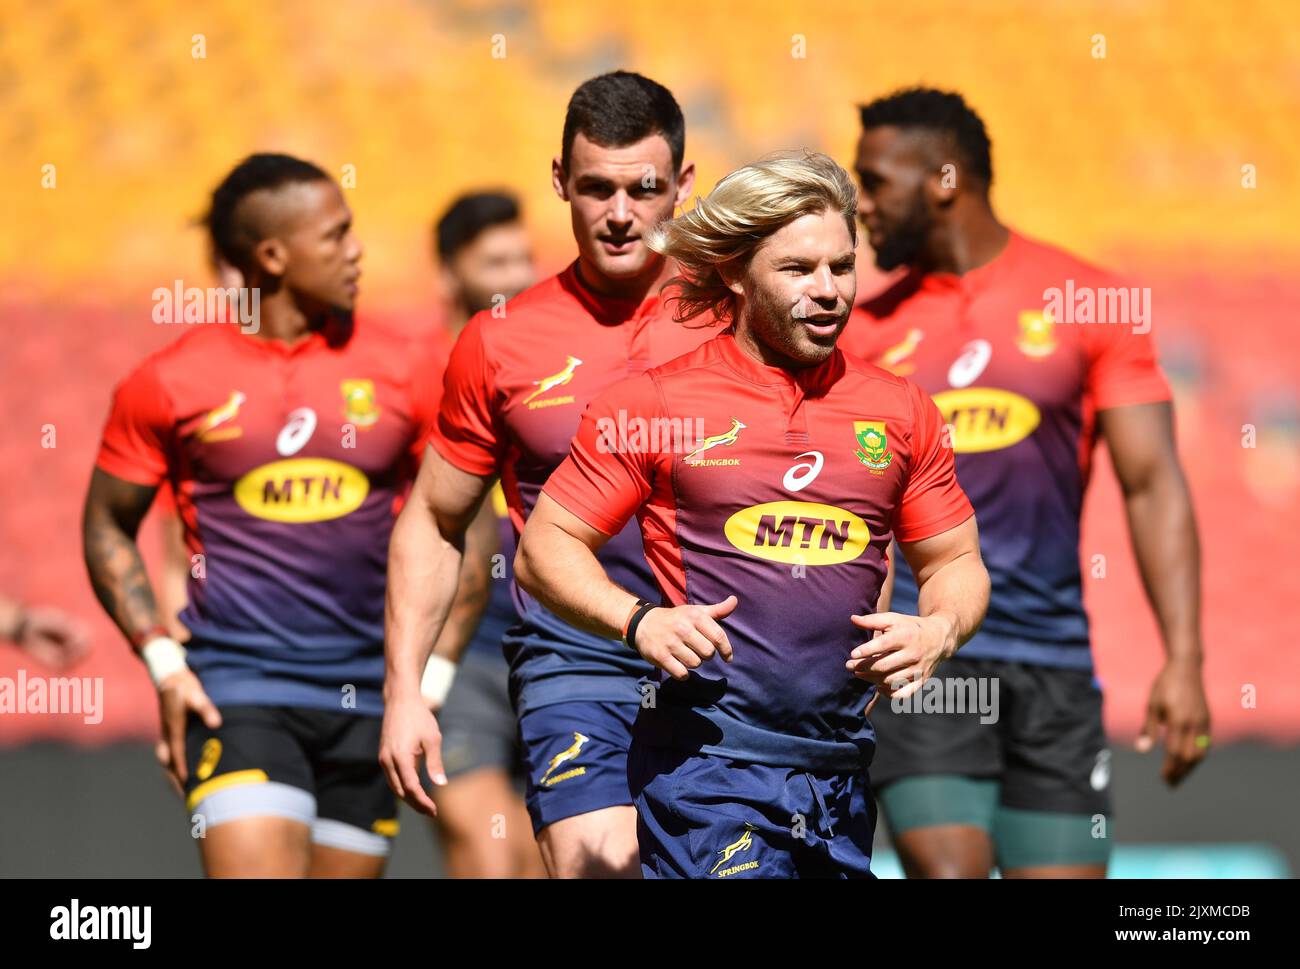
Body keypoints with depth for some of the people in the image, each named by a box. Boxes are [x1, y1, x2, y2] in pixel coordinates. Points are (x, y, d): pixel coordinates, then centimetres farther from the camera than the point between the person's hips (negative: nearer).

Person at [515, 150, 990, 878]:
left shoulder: (899, 410, 13)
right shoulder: (655, 402, 2)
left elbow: (957, 563, 21)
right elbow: (545, 548, 4)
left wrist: (940, 629, -2)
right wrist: (639, 620, -13)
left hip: (843, 775, 4)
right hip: (707, 762, -4)